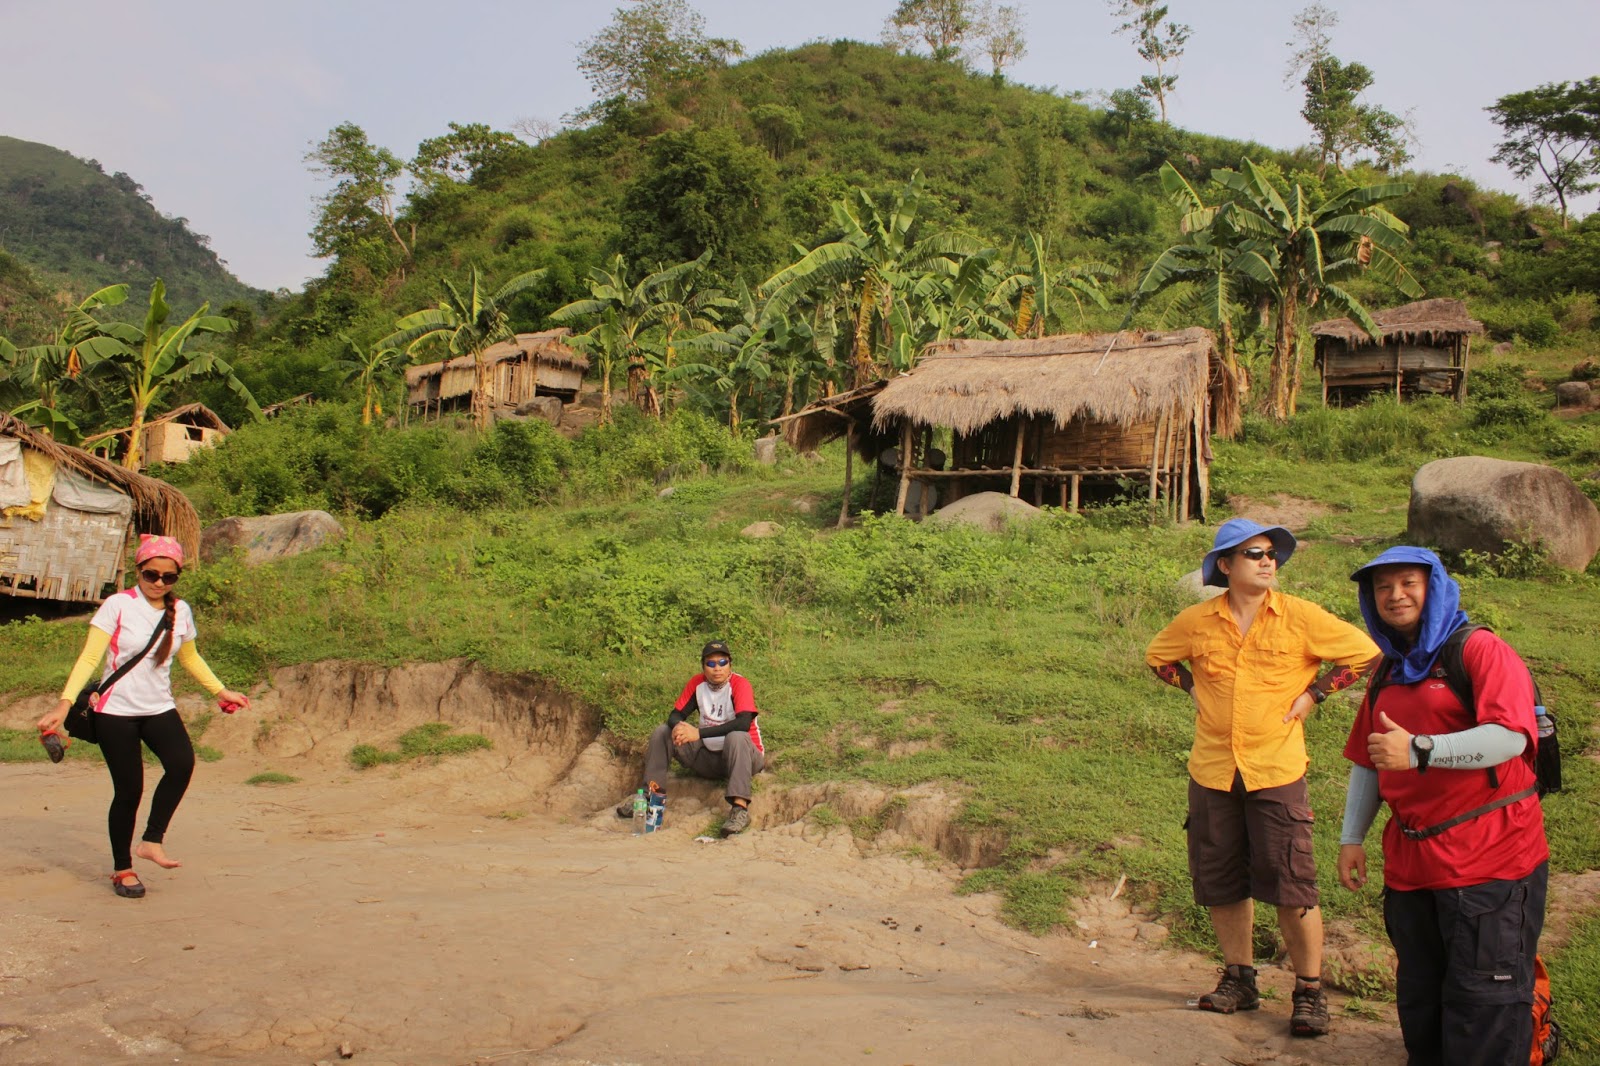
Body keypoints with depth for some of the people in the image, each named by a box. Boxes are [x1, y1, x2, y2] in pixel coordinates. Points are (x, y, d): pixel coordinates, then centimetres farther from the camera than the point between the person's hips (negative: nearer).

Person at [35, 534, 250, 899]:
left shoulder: (181, 611, 6)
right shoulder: (118, 605, -7)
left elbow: (190, 657, 22)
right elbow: (89, 657, -11)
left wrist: (220, 691, 24)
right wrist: (65, 704, -20)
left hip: (159, 708, 3)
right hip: (116, 710, -3)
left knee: (182, 762, -24)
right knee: (129, 790, -3)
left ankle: (151, 840, -9)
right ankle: (121, 869, 17)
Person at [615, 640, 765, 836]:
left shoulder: (740, 684, -17)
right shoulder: (697, 683, 0)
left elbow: (744, 723, -32)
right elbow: (675, 715, -1)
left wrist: (699, 733, -34)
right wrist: (679, 726, -28)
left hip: (741, 755, -6)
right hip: (708, 758, 6)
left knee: (736, 737, -39)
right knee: (662, 732, -4)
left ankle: (740, 808, -47)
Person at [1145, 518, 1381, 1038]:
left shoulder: (1299, 616, -4)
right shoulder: (1196, 621, 2)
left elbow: (1366, 652, 2)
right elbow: (1157, 656, 20)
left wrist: (1313, 694, -2)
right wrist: (1194, 688, 7)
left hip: (1276, 768, -3)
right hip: (1212, 770, 3)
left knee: (1291, 886, -2)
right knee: (1221, 883, 11)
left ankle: (1309, 993, 13)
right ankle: (1239, 980, 27)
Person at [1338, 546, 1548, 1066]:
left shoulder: (1480, 650, -6)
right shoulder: (1388, 674, 16)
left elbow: (1509, 736, -22)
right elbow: (1366, 762, 19)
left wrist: (1418, 751, -30)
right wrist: (1352, 837, 13)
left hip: (1489, 865, -7)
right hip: (1410, 865, 7)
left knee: (1482, 1009, -3)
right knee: (1420, 1006, 16)